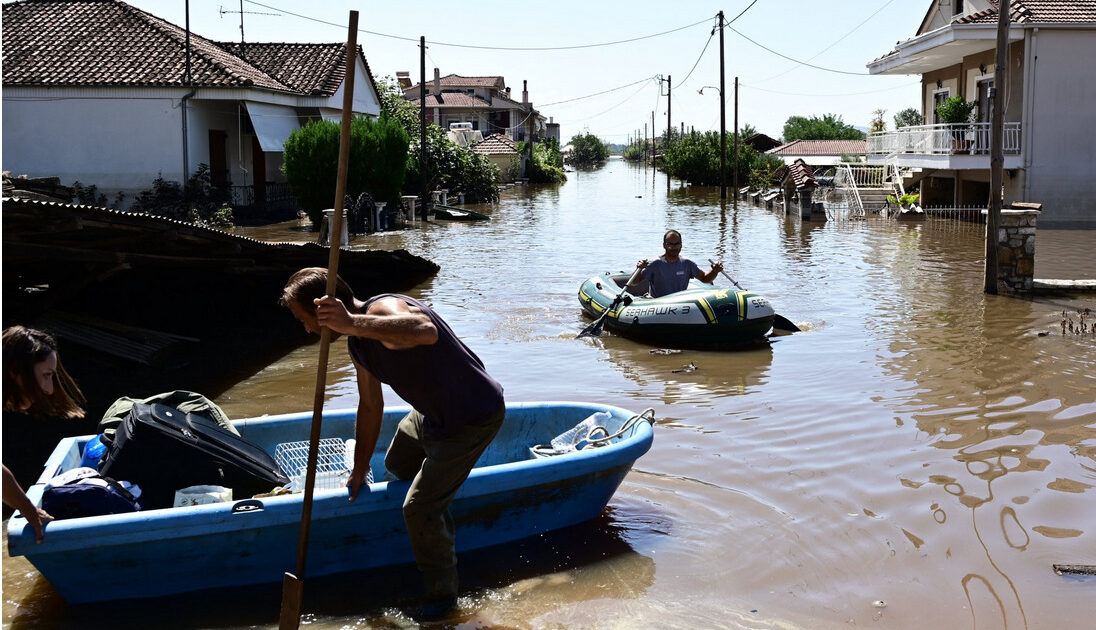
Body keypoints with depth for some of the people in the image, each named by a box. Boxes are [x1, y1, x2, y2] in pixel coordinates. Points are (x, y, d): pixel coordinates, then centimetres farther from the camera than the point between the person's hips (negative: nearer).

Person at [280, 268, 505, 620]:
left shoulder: (383, 310, -30)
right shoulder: (357, 343, 1)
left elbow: (426, 331, -55)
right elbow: (370, 406, 12)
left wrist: (353, 323, -63)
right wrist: (359, 470, 19)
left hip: (473, 417, -10)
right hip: (431, 413, 10)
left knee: (419, 508, -9)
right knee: (397, 465, 31)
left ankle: (443, 595, 14)